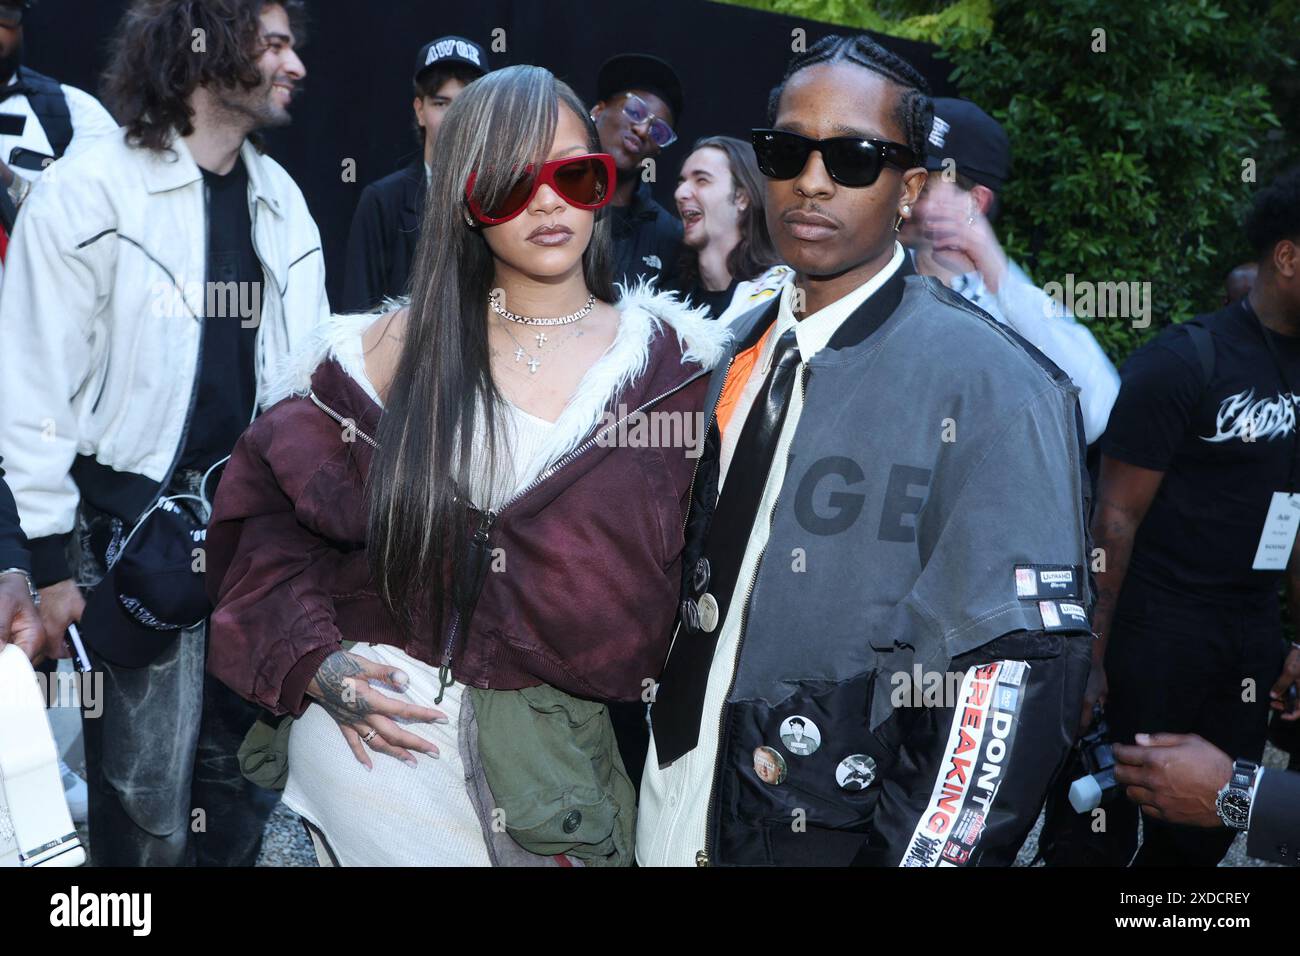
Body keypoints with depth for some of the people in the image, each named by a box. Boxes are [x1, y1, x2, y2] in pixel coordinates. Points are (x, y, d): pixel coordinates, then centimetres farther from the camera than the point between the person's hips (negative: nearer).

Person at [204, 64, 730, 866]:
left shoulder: (674, 363, -2)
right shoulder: (400, 349, -1)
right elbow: (269, 499, 5)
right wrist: (316, 664, -6)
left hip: (556, 752, 1)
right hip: (382, 738, 0)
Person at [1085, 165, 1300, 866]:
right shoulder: (1183, 363, -13)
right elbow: (1117, 516, -12)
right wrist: (1092, 658, -12)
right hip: (1160, 630, -6)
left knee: (1210, 833, 14)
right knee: (1107, 830, 3)